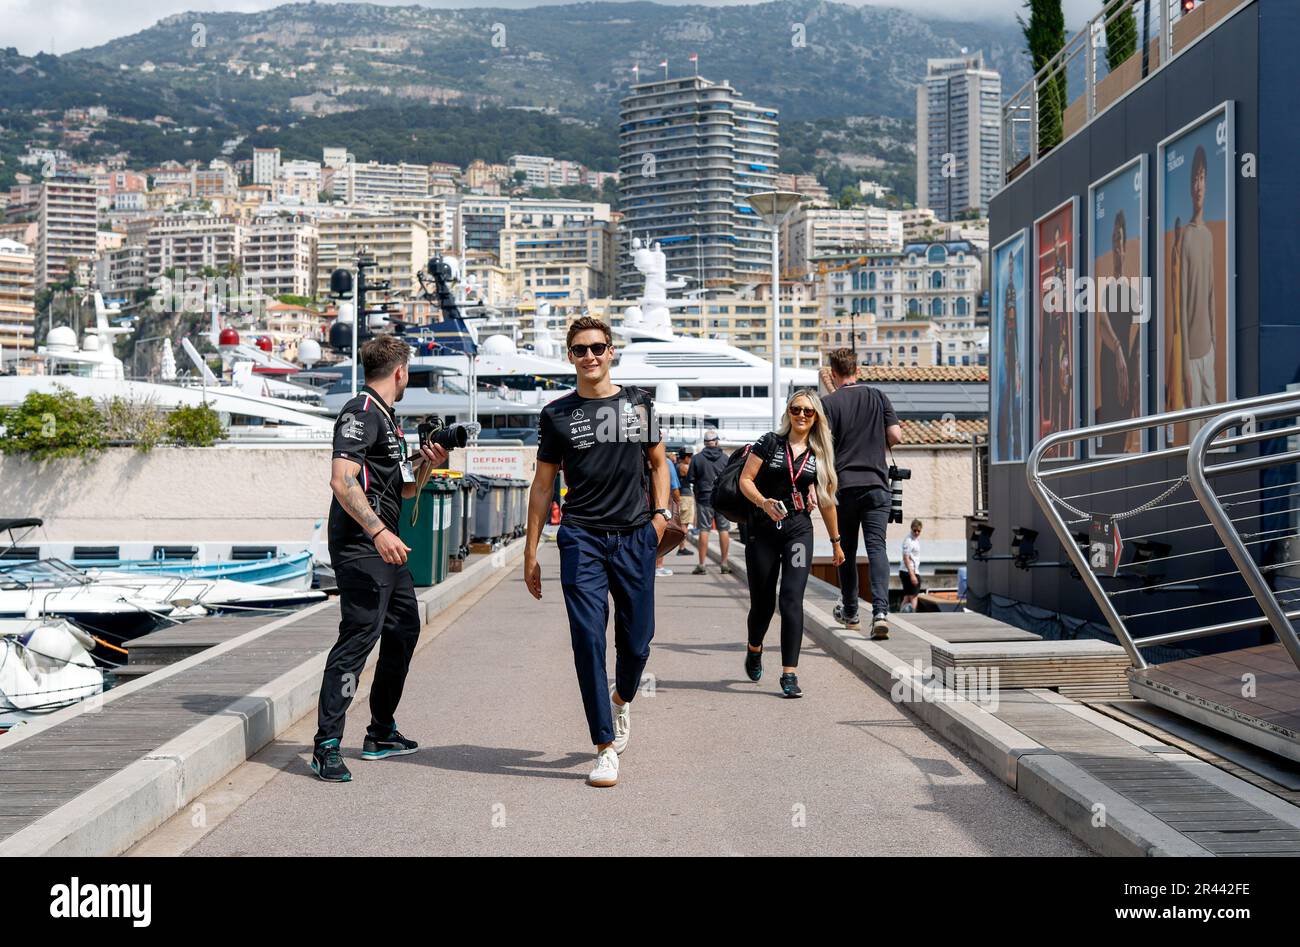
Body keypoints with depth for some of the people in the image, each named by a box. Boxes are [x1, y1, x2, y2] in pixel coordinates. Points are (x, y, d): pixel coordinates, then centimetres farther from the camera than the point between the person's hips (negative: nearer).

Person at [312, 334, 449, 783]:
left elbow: (402, 489, 29)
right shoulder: (360, 413, -11)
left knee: (404, 629, 17)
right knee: (359, 636, -15)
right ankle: (327, 746, -13)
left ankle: (381, 734, 28)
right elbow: (342, 479, -24)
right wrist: (378, 532, -32)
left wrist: (423, 463, 10)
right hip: (360, 548, -11)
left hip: (385, 546, 11)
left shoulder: (386, 418, 20)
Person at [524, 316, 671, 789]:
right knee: (588, 639, -9)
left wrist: (660, 511, 4)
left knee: (636, 640, 6)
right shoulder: (557, 414, 6)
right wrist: (531, 551, 6)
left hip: (636, 537, 2)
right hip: (582, 538, -1)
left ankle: (622, 701, 40)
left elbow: (658, 462, 20)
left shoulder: (638, 403, 10)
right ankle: (605, 748, -2)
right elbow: (543, 484, 9)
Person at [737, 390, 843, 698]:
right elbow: (745, 480, -4)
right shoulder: (770, 442, -1)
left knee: (792, 599, -12)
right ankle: (754, 650, 39)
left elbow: (826, 500, 15)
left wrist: (835, 541, 19)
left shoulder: (820, 454, 7)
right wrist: (764, 503, -23)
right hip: (763, 530, -1)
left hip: (798, 530, 1)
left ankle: (789, 673, -11)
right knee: (763, 601, 8)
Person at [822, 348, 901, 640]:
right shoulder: (878, 397, 6)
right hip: (877, 484, 1)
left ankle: (850, 611, 25)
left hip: (844, 486, -1)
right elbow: (896, 435, 1)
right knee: (877, 547, -4)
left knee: (846, 551, 12)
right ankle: (880, 610, -21)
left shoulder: (829, 403, -3)